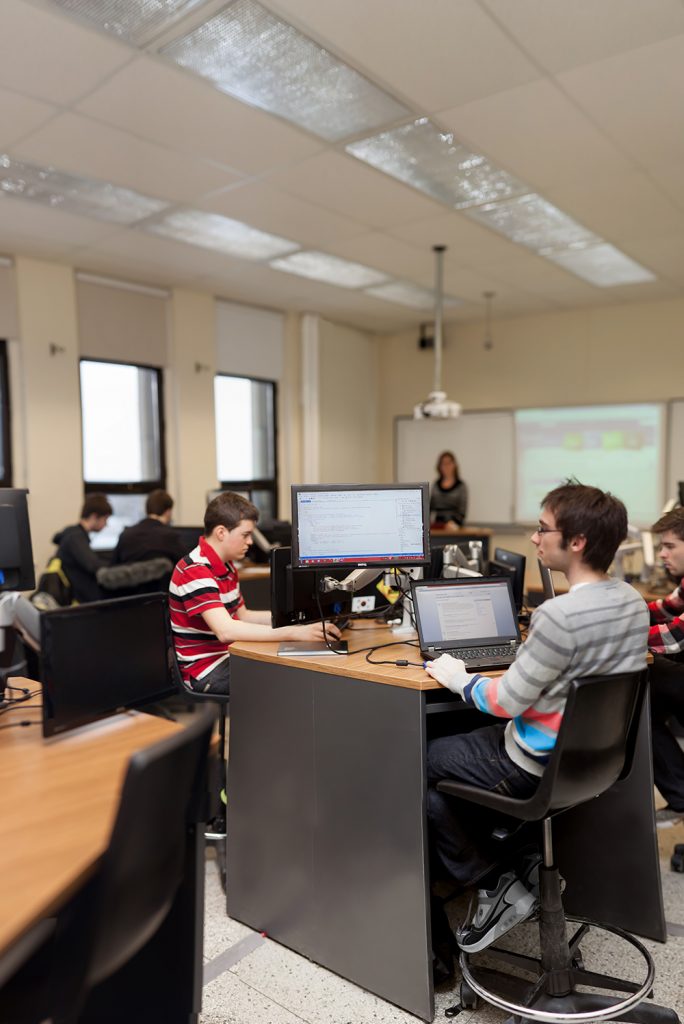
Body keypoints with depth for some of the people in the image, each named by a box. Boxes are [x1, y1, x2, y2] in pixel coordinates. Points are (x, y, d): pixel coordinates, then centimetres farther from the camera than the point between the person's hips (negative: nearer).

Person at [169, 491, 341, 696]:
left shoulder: (226, 566, 9)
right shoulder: (195, 571, -22)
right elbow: (226, 631, -34)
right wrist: (294, 633, -40)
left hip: (227, 656, 9)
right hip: (206, 670, -9)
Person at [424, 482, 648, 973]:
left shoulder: (560, 615, -29)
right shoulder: (633, 600, -2)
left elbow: (506, 701, -20)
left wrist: (458, 679, -4)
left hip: (540, 767, -8)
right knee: (459, 742, 21)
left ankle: (498, 884, 13)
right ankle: (524, 863, 17)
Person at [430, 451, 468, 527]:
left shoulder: (461, 486, 4)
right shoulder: (436, 485, 16)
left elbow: (462, 511, 0)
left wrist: (452, 523, -13)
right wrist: (431, 521, 1)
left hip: (453, 523, -3)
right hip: (436, 522, 3)